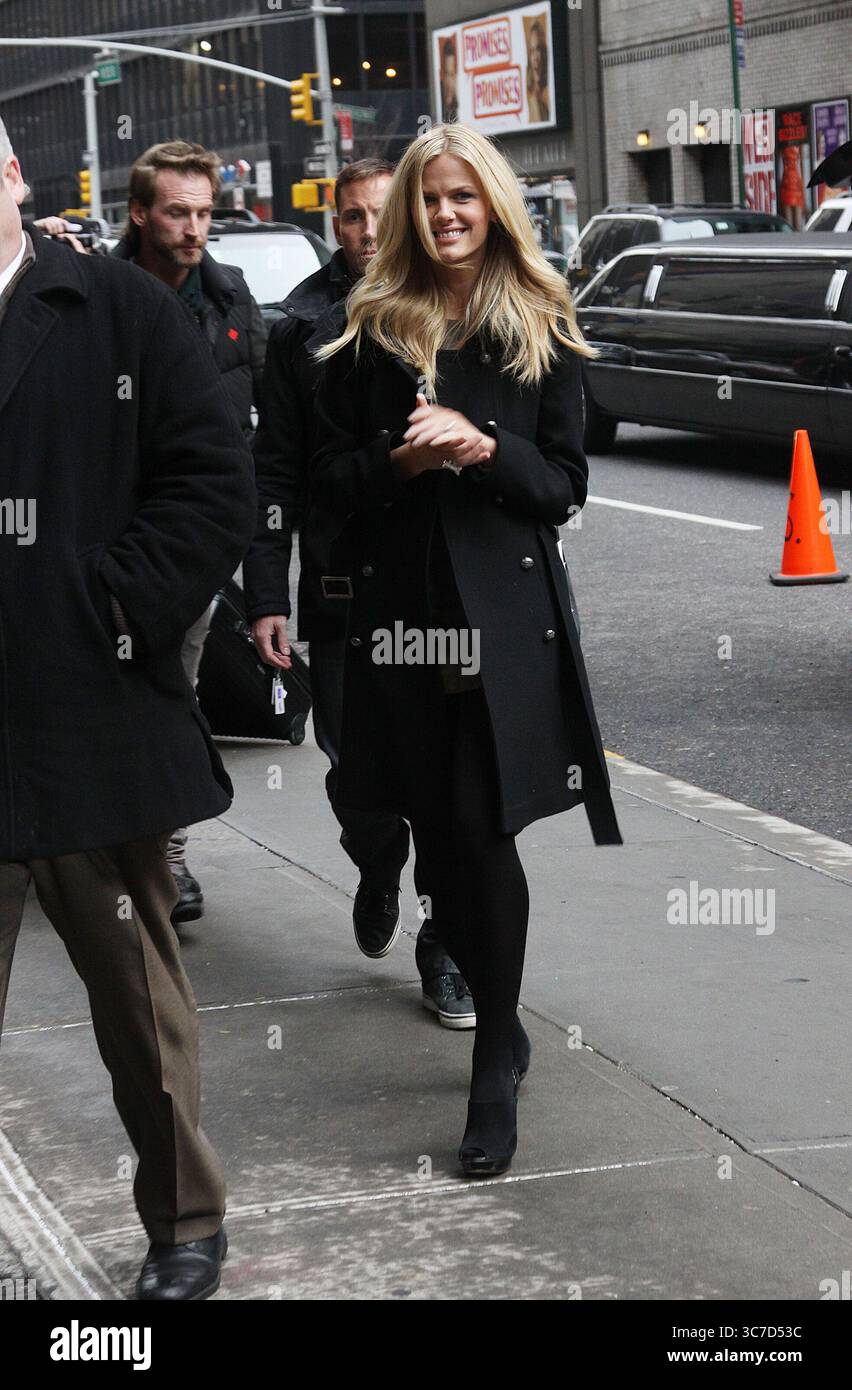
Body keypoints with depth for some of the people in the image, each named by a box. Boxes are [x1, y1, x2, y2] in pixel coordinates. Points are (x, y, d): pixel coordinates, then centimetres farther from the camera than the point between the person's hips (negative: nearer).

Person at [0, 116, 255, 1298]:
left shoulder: (121, 311, 1)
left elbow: (214, 482, -3)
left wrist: (122, 611, -10)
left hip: (96, 726, -1)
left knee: (139, 996, 13)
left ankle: (186, 1222, 29)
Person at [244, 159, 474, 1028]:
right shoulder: (304, 328, 5)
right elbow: (274, 473, 6)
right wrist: (265, 596, -1)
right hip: (341, 591, 1)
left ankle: (446, 950, 14)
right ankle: (379, 875, 36)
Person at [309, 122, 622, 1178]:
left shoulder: (540, 331, 6)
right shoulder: (369, 330, 8)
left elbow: (564, 486, 3)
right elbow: (330, 483, 7)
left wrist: (482, 448, -14)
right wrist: (400, 461, -13)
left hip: (507, 609, -2)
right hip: (399, 606, 2)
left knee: (480, 826, -10)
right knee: (437, 835, 5)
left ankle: (496, 1068, -2)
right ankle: (499, 1022, 24)